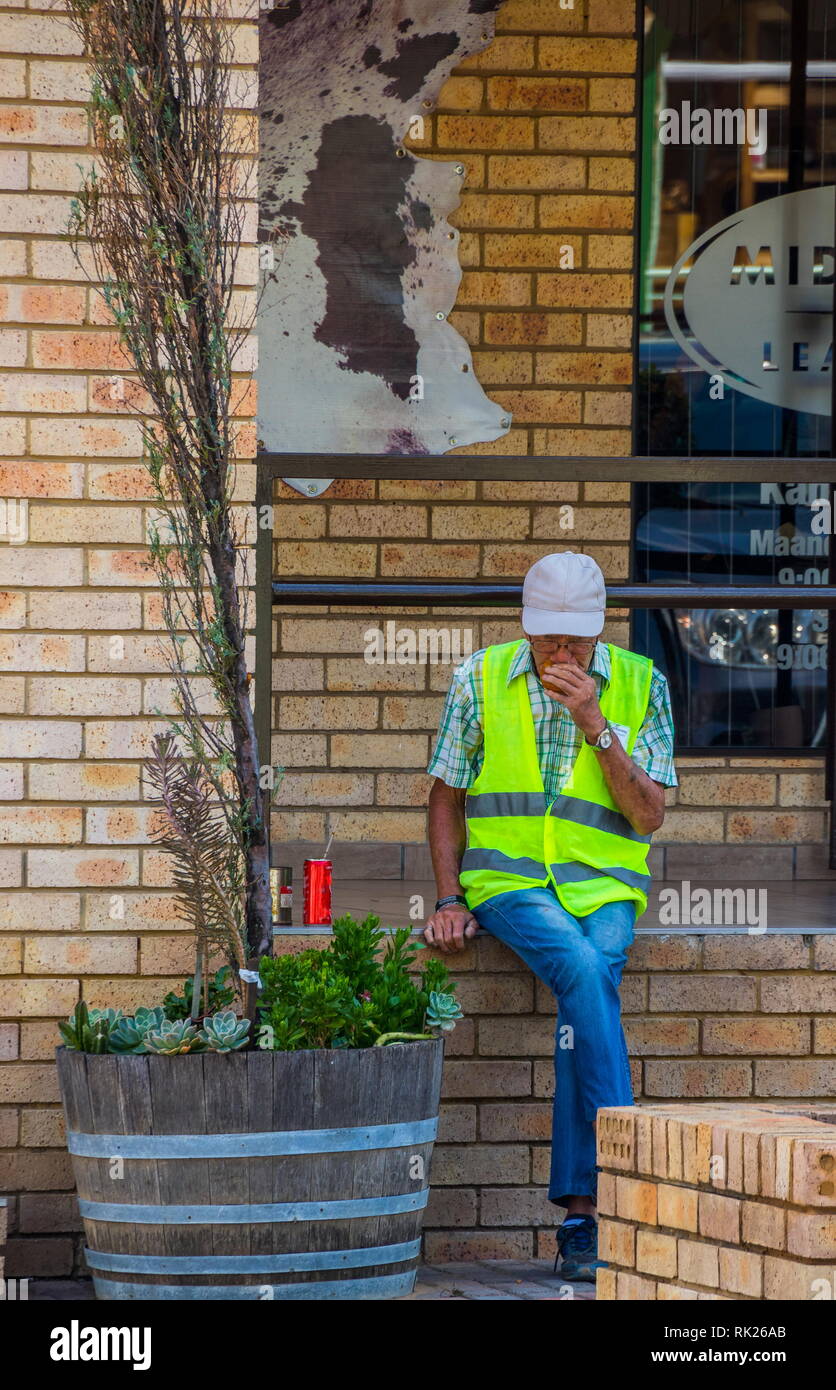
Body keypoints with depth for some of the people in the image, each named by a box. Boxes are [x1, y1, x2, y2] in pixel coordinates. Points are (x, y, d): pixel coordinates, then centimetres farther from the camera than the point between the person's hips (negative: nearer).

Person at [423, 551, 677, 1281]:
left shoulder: (640, 686, 2)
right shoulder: (480, 680, 3)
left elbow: (649, 817, -2)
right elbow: (446, 799, 11)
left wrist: (595, 726, -13)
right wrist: (450, 899, -2)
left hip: (604, 887, 1)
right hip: (508, 880, -1)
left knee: (592, 975, -31)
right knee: (582, 970, -33)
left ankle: (581, 1211, -31)